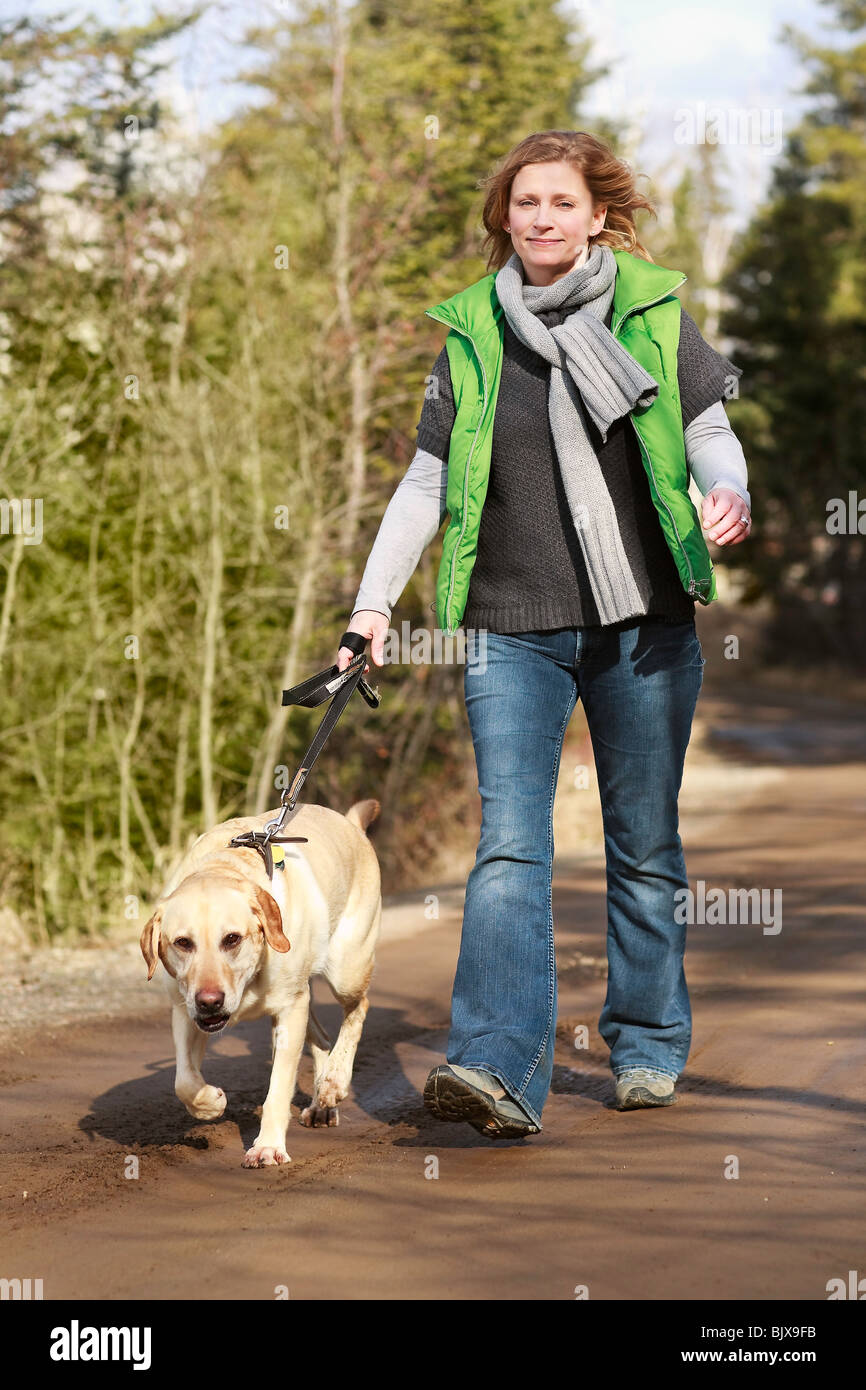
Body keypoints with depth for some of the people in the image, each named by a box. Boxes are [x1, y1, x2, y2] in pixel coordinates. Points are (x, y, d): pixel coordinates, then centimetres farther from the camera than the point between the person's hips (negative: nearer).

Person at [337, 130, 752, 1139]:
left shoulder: (654, 314, 5)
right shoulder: (471, 337, 7)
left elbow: (708, 430, 9)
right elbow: (426, 482, 10)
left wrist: (728, 492, -14)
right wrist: (373, 603, 2)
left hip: (644, 625, 0)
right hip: (512, 631, 0)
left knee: (645, 847, 10)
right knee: (510, 845, -13)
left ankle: (647, 1048, 25)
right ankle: (498, 1071, -22)